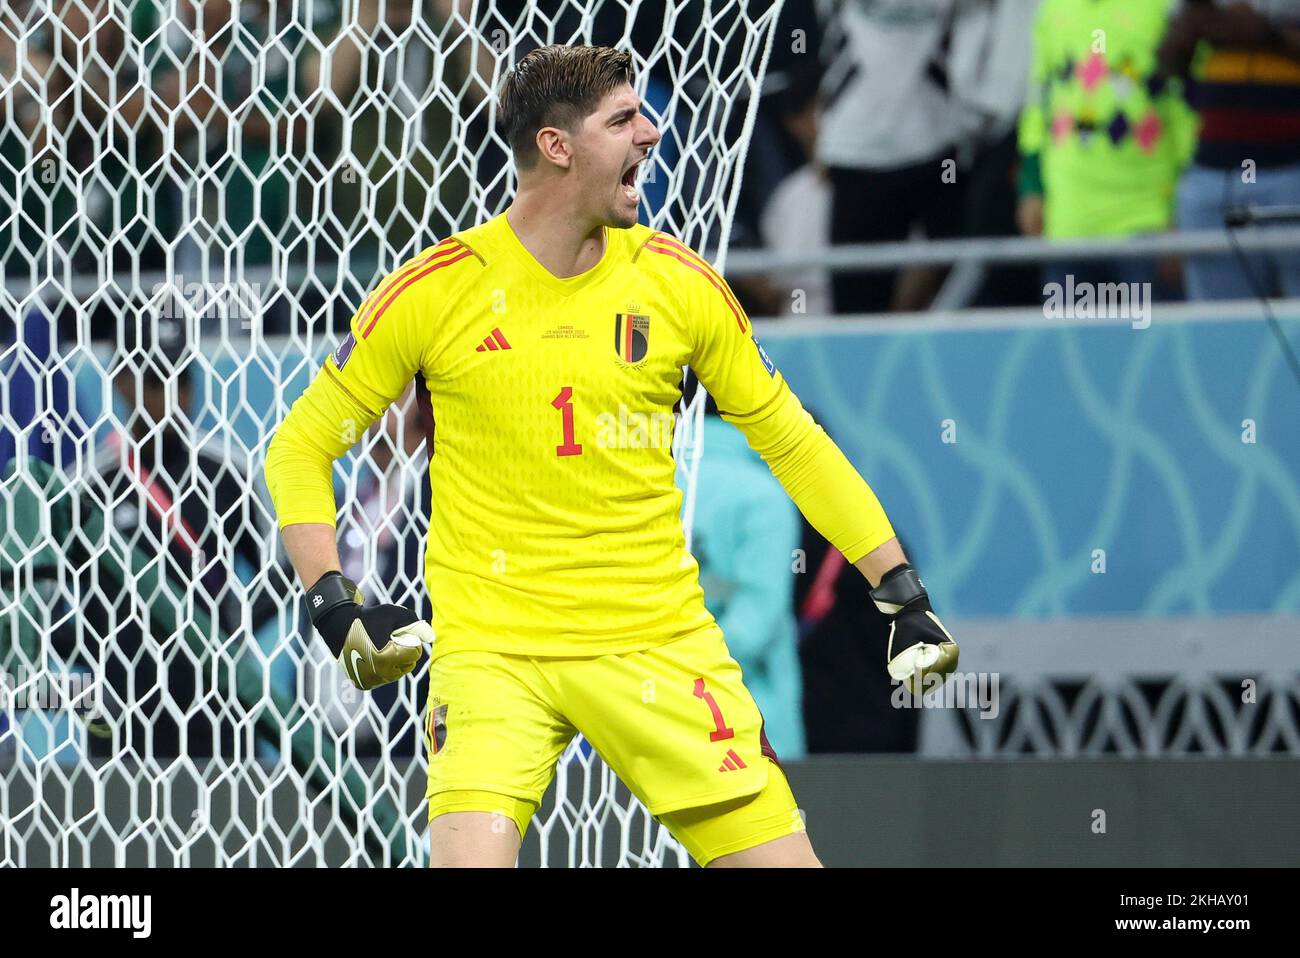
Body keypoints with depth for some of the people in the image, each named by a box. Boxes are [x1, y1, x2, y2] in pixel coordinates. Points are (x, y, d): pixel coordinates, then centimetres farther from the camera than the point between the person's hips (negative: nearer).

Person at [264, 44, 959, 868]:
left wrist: (902, 588, 7)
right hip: (492, 641, -3)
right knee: (471, 856, -24)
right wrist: (336, 606, -9)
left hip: (660, 640, 3)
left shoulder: (678, 281, 2)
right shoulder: (436, 291, -5)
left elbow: (791, 441, 12)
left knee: (779, 856, -3)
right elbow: (300, 450, 4)